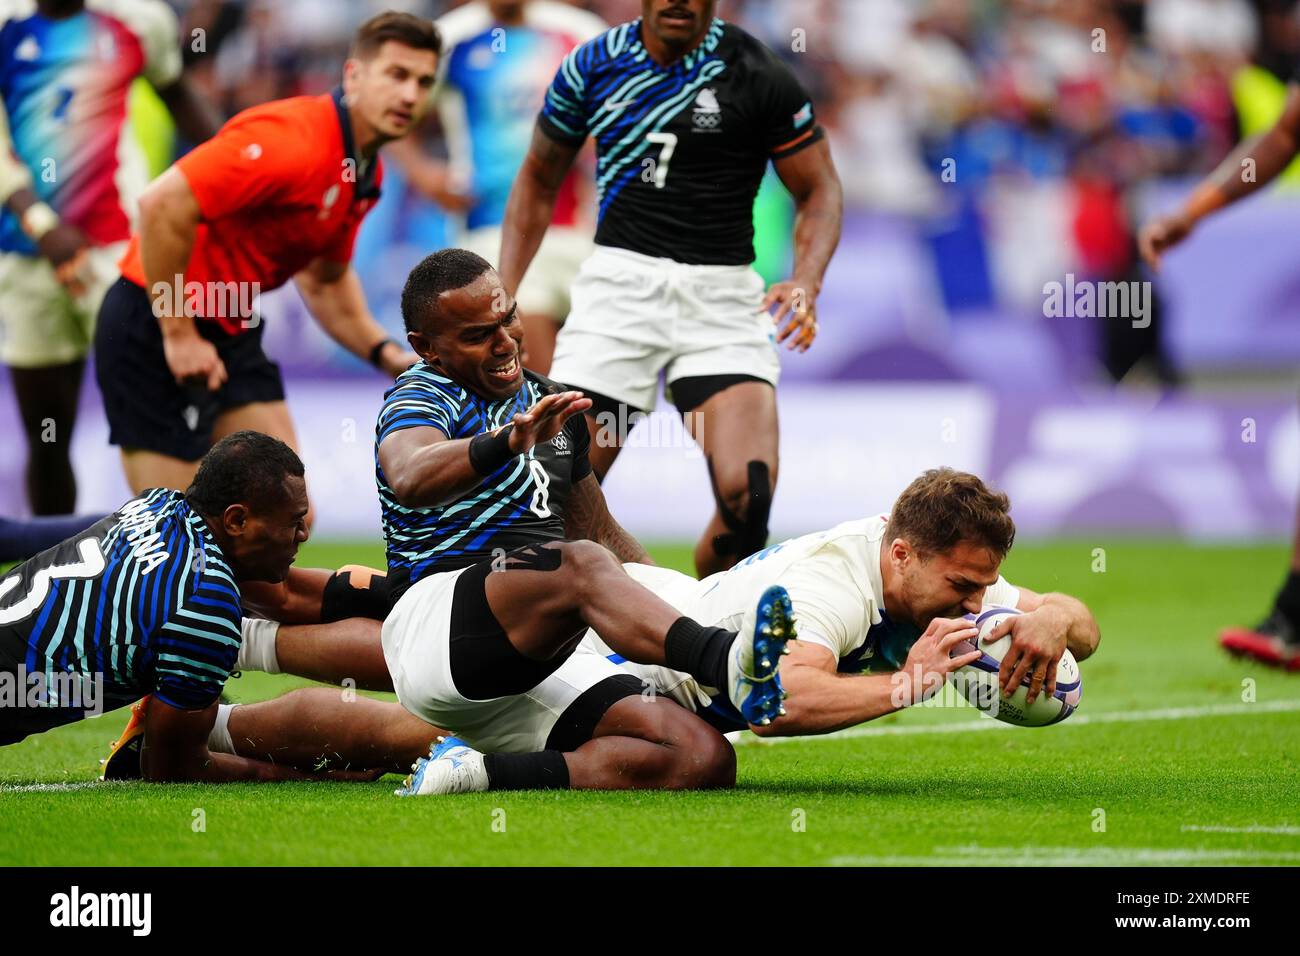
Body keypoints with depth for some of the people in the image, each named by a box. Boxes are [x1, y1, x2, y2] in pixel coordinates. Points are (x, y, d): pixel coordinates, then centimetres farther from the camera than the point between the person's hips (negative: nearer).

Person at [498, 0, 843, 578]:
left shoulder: (755, 75, -3)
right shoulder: (590, 68, 5)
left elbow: (820, 191, 4)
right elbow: (538, 183, 18)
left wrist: (806, 282, -14)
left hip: (722, 293, -1)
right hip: (620, 282, 1)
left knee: (748, 496, -18)